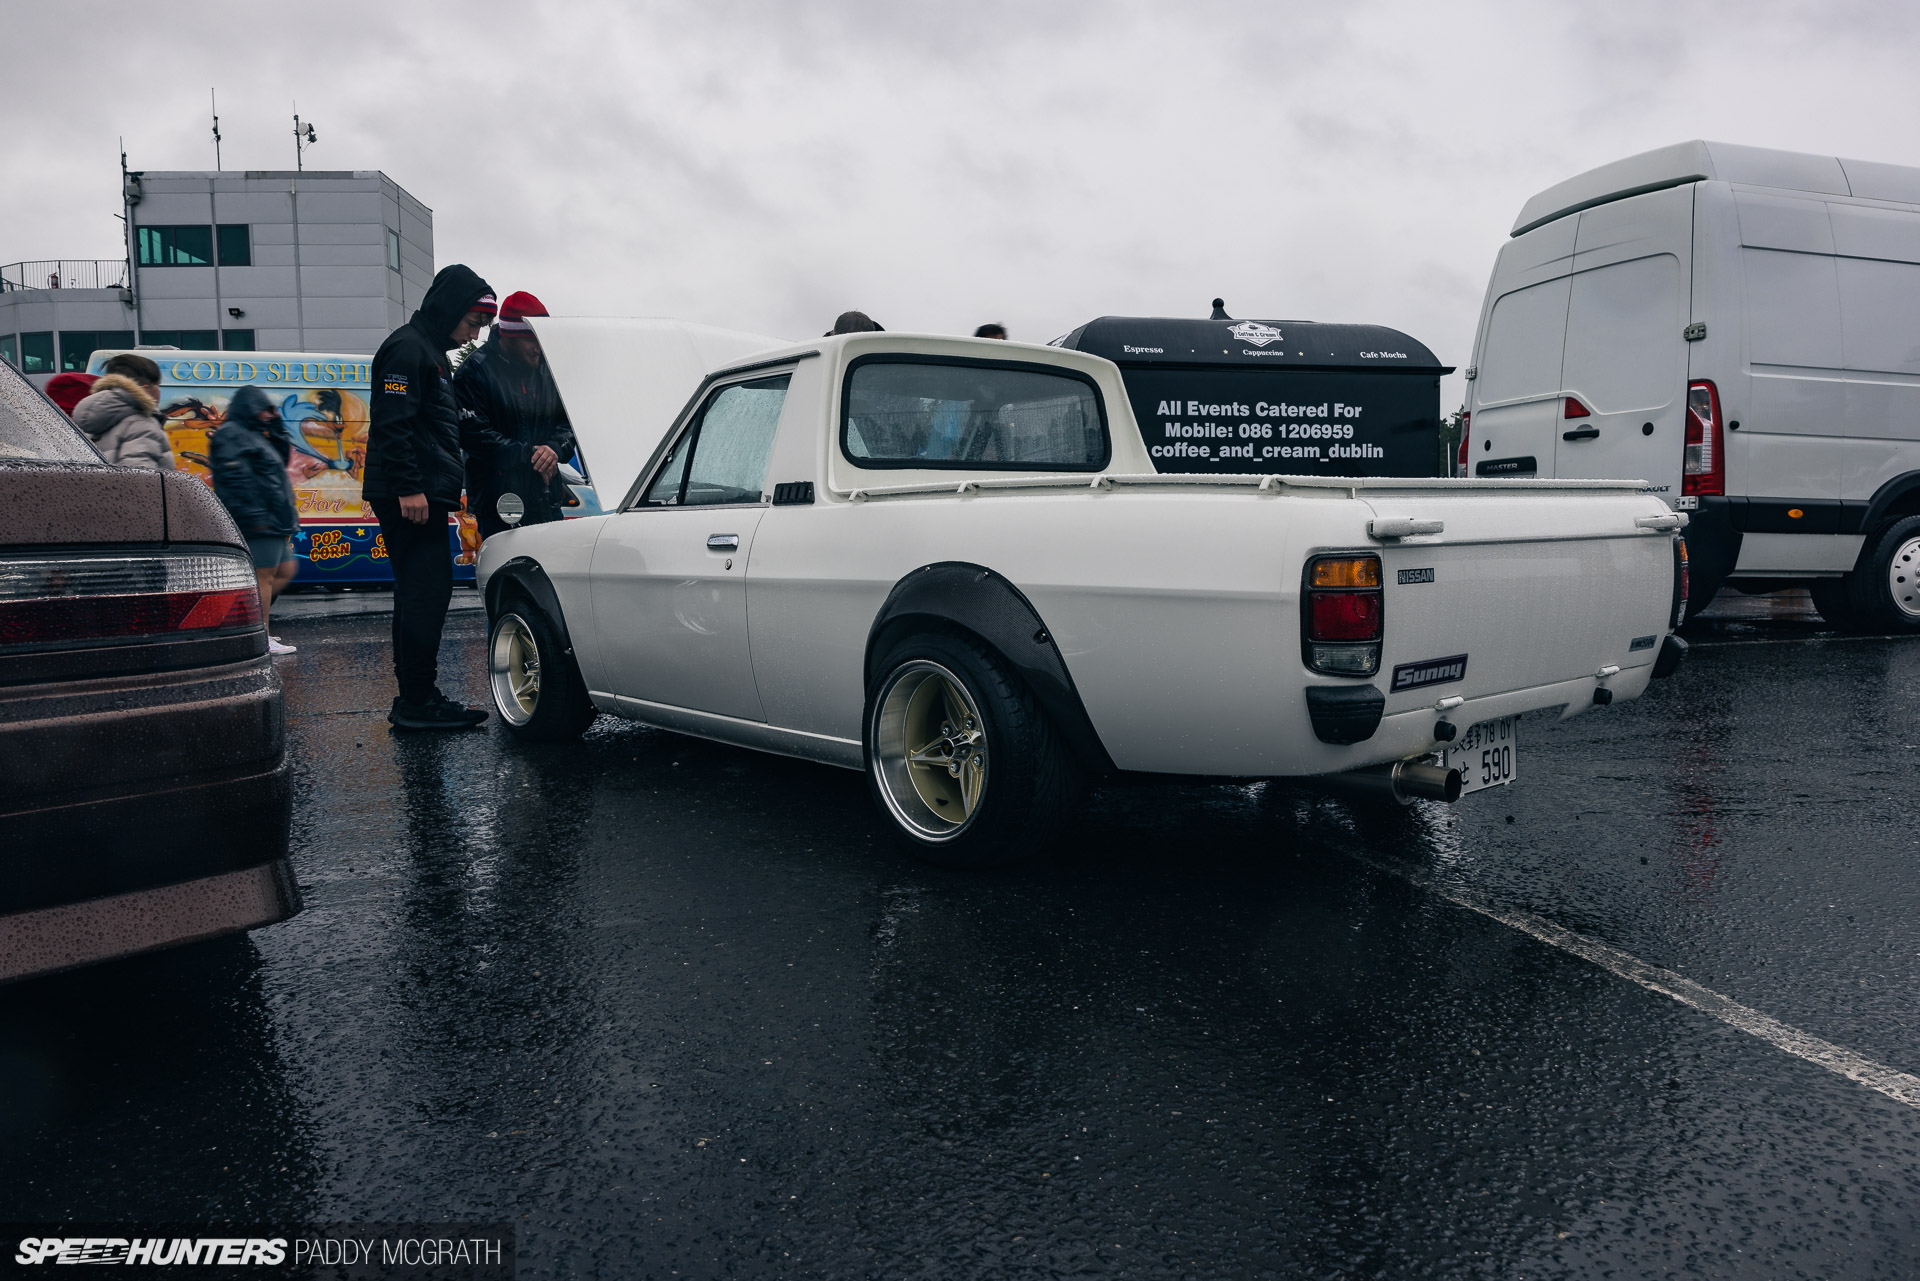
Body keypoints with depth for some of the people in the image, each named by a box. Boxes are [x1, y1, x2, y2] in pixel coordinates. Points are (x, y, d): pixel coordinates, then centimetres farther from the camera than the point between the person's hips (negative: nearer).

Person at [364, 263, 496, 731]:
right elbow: (392, 423, -19)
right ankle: (418, 701, -9)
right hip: (410, 497, -11)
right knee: (427, 592, -11)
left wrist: (445, 489, 24)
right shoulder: (408, 348, -9)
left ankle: (413, 698, 16)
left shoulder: (430, 351, 24)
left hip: (423, 496, 11)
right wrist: (408, 487, -24)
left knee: (418, 594, 11)